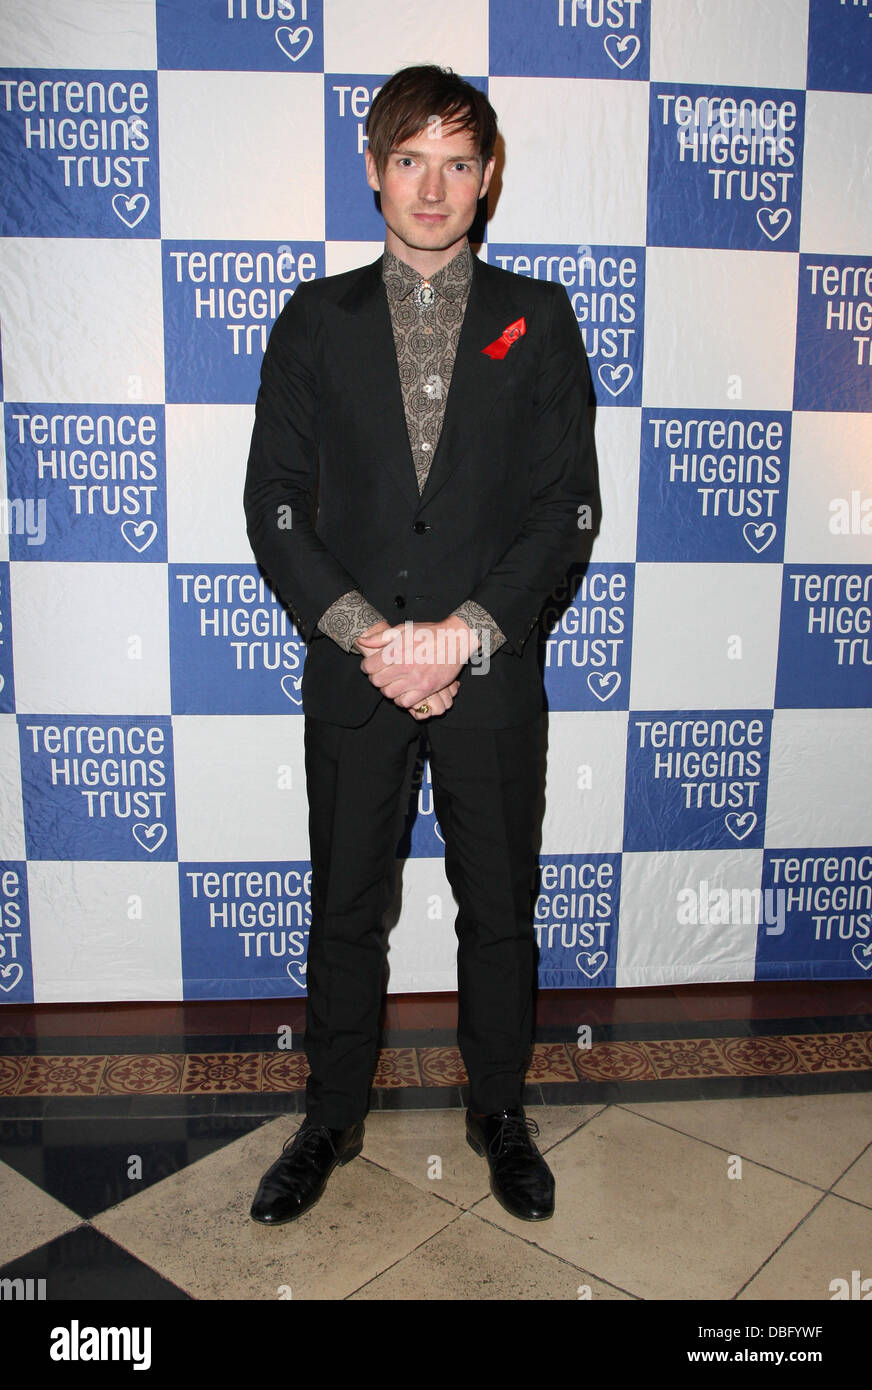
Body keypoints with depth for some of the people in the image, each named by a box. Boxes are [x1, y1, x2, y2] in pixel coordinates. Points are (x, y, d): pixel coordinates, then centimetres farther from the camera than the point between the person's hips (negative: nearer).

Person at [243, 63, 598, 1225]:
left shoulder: (537, 320, 5)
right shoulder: (316, 321, 6)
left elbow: (567, 504, -2)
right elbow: (274, 506, 0)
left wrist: (467, 633, -14)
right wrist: (366, 634, -13)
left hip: (493, 676, 0)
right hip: (354, 677, 1)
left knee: (500, 910, 12)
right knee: (346, 912, 12)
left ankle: (501, 1115, 34)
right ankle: (333, 1120, 33)